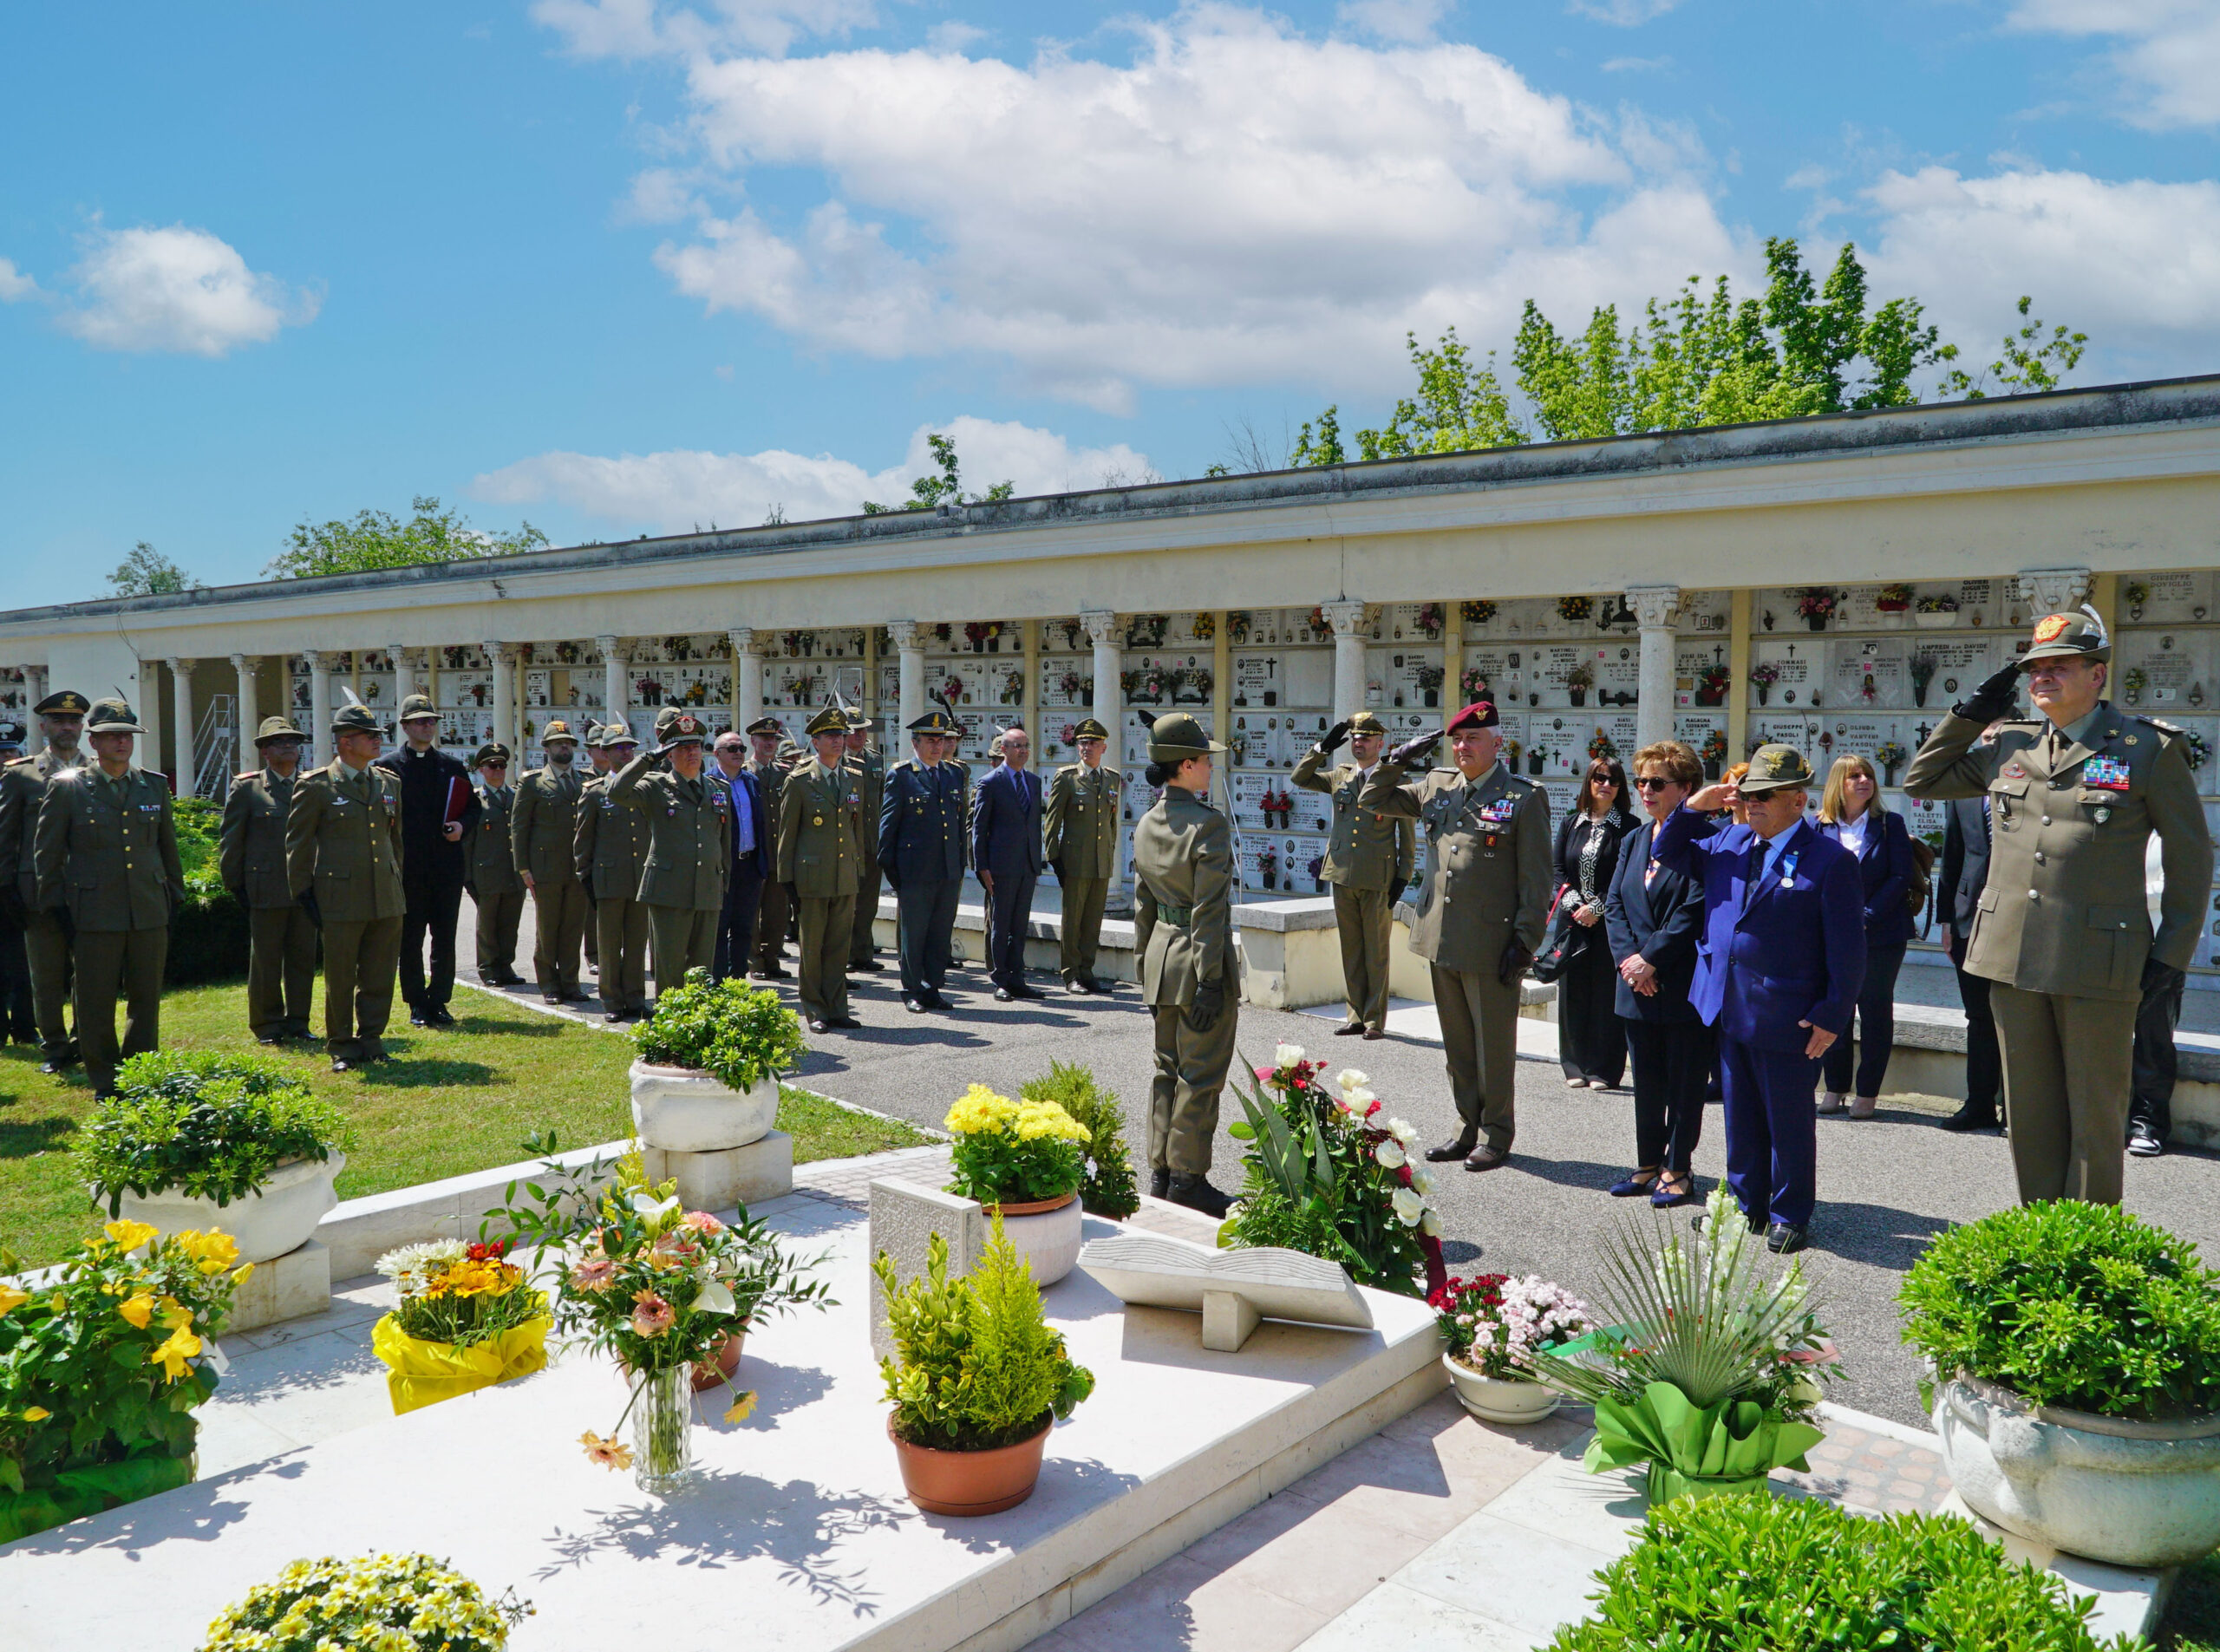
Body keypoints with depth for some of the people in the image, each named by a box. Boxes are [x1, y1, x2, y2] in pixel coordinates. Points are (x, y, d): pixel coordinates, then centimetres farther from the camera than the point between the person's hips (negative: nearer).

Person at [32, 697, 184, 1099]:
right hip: (95, 918, -3)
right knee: (96, 1005, 4)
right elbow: (46, 855, 4)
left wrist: (173, 898, 14)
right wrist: (57, 910, 0)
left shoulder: (155, 786, 10)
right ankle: (106, 1085, 16)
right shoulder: (66, 788, 0)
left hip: (150, 915, 3)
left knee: (146, 1001, 8)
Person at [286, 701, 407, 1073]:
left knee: (380, 976, 8)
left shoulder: (389, 784, 12)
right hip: (340, 899, -4)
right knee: (340, 978, 4)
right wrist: (303, 891, -2)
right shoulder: (314, 786, -3)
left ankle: (371, 1041, 21)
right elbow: (297, 842, 1)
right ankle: (341, 1047, 17)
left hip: (387, 898, 4)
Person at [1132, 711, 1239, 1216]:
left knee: (1168, 1069, 16)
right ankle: (1187, 1178, 9)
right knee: (1200, 1074, 2)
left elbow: (1142, 904, 11)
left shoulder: (1146, 824, 6)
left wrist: (1146, 964, 17)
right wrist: (1209, 979, -17)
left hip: (1161, 953, 8)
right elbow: (1209, 910, -19)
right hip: (1198, 958, -8)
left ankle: (1161, 1172, 23)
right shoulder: (1209, 823, -17)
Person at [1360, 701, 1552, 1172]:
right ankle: (1467, 1129, 26)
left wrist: (1524, 939, -13)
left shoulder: (1523, 798, -5)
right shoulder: (1435, 787, 11)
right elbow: (1372, 799, 21)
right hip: (1443, 940, 6)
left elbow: (1536, 879, -7)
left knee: (1494, 1046, 4)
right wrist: (1397, 760, 6)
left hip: (1492, 946, -6)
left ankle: (1496, 1136, 18)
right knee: (1457, 1045, 14)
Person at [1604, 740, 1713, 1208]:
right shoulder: (1633, 841, 13)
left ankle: (1677, 1170, 16)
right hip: (1639, 985, 7)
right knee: (1647, 1081, 15)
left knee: (1685, 1084, 5)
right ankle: (1648, 1164, 25)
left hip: (1686, 985, -7)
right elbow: (1614, 904, 8)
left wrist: (1649, 959, -16)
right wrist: (1627, 957, -7)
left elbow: (1695, 912, -17)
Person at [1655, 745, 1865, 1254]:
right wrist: (1692, 808, 2)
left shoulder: (1829, 860, -10)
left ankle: (1789, 1217, 22)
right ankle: (1745, 1205, 31)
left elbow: (1847, 949, -11)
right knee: (1741, 1115, 17)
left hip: (1786, 1016, -6)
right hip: (1729, 1008, 6)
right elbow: (1668, 853, 19)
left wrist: (1831, 1017, -14)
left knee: (1789, 1121, 7)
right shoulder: (1729, 842, 8)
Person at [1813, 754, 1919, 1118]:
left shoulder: (1890, 824, 2)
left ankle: (1867, 1093, 12)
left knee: (1875, 1012, 4)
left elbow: (1901, 877, -4)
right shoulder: (1819, 827, 4)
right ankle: (1834, 1089, 16)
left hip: (1881, 934, -1)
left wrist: (1865, 916, -13)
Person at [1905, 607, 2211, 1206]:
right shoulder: (2007, 746, 9)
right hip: (2014, 958, 4)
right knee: (2030, 1111, 11)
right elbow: (1920, 779, 20)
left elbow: (2191, 856, 2)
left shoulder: (2150, 748, -2)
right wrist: (1971, 712, 10)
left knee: (2095, 1114, 6)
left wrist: (2172, 951, -2)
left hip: (2098, 964, -4)